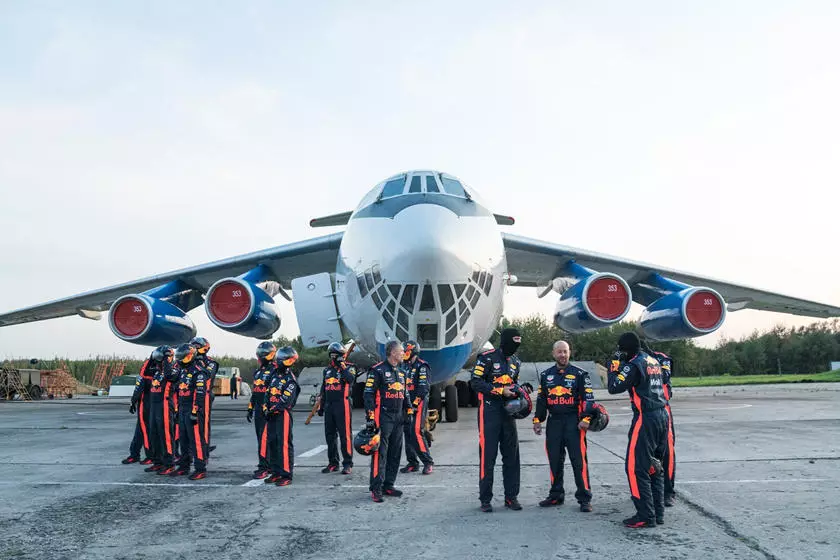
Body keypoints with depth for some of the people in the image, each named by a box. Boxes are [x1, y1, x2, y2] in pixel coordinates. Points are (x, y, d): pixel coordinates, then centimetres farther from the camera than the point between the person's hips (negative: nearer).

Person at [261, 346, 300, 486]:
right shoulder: (274, 374, 15)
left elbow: (285, 401, -17)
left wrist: (272, 410, -16)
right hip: (271, 415, 8)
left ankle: (287, 475, -7)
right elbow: (268, 393, 17)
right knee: (271, 442, 11)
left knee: (284, 444, -9)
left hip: (283, 414, -8)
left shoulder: (290, 380, -10)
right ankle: (276, 472, 20)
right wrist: (266, 408, 5)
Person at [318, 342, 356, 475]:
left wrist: (342, 367, -20)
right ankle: (333, 463, 19)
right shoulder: (327, 370, 18)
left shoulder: (349, 367, -1)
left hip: (343, 405, -7)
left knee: (345, 434, -6)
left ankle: (347, 464, -1)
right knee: (330, 435, 10)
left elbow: (350, 379, -23)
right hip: (329, 406, 7)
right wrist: (321, 406, 22)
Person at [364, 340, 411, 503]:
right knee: (380, 453, -8)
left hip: (398, 418, 8)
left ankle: (388, 485, 20)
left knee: (395, 453, 11)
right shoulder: (378, 370, -8)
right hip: (383, 417, -8)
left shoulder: (401, 372, 17)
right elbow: (368, 394, -11)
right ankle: (376, 489, -5)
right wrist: (370, 417, -16)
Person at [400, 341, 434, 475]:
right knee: (407, 433, 7)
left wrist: (415, 403, -20)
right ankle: (412, 463, 15)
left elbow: (423, 388, -16)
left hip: (419, 403, -8)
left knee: (416, 432, -15)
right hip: (407, 404, 8)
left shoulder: (422, 366, -8)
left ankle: (428, 462, -8)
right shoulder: (406, 367, 19)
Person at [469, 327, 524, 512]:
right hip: (489, 410, -7)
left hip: (508, 411, 7)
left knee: (512, 454, 8)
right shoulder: (487, 358, -9)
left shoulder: (515, 361, 14)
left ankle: (511, 497, 18)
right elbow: (475, 382, -14)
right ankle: (485, 499, 5)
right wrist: (500, 390, -16)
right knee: (488, 455, -4)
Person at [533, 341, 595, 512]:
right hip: (553, 422, 4)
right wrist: (537, 420, 14)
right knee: (554, 460, 9)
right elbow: (541, 400, 18)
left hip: (574, 422, -4)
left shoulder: (579, 374, 0)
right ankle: (556, 495, 21)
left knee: (579, 461, -5)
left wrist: (585, 419, -13)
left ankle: (584, 498, 2)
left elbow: (588, 398, -4)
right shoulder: (546, 375, 13)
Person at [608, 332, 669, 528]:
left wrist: (614, 365, -3)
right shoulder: (654, 361, 14)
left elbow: (614, 387, -15)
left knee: (636, 468, -4)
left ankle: (646, 516, -4)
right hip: (662, 416, 9)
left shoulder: (634, 365, -12)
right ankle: (658, 512, 19)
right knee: (654, 467, 16)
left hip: (646, 418, -9)